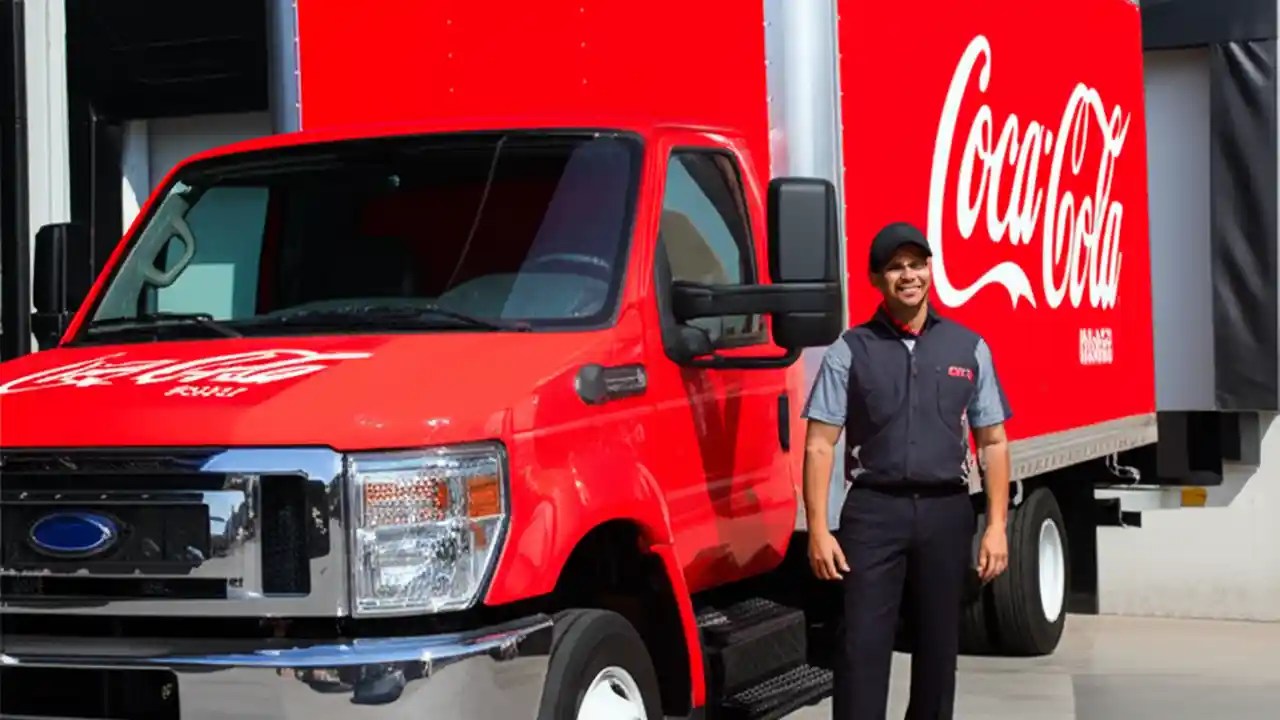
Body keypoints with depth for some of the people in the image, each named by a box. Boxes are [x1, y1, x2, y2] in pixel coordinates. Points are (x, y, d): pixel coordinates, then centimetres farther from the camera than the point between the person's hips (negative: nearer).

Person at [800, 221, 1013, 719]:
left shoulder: (969, 348, 8)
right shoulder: (850, 351, 2)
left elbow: (993, 441, 9)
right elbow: (820, 445, -1)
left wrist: (997, 526, 0)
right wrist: (819, 530, -9)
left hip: (946, 511, 2)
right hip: (874, 510, -2)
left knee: (939, 643, 11)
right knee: (863, 644, -7)